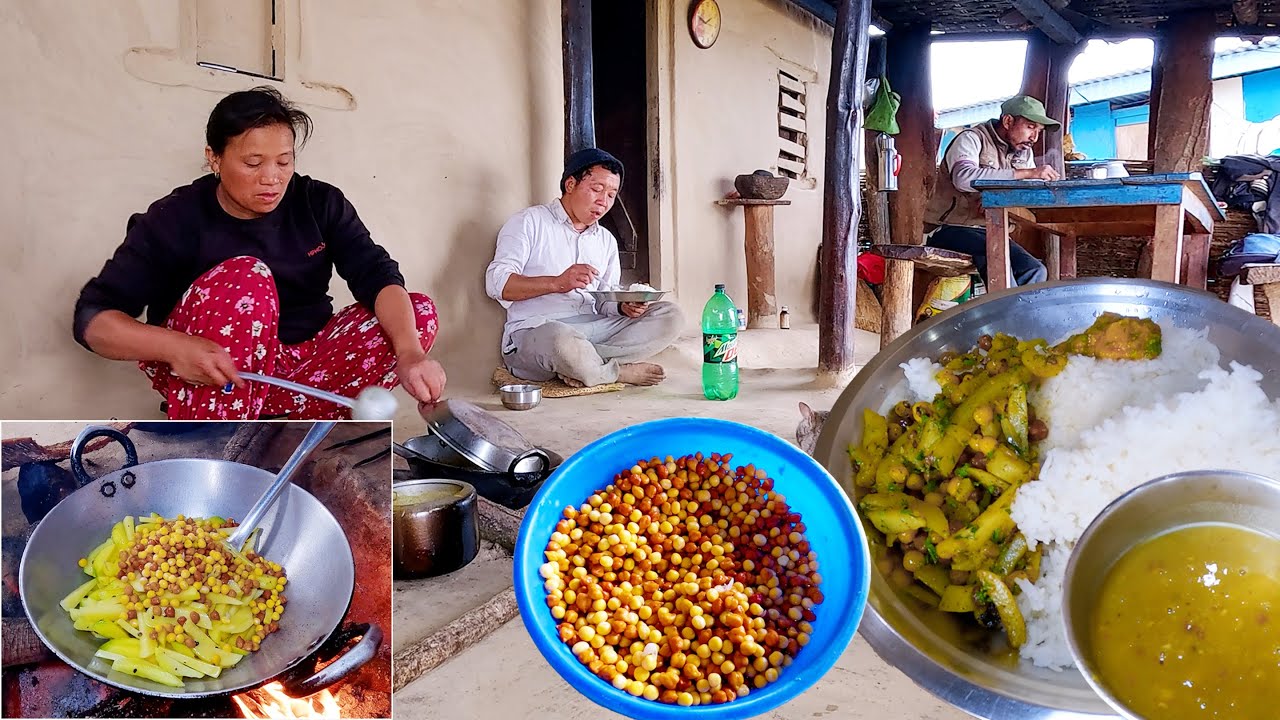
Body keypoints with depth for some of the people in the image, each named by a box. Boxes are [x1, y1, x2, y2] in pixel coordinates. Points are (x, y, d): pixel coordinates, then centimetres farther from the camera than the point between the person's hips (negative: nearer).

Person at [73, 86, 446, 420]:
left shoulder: (319, 203, -5)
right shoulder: (176, 219, -12)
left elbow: (377, 274, -18)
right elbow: (92, 318, -16)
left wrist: (410, 355, -38)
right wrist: (175, 347, -38)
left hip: (299, 364, 3)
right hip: (204, 376, -3)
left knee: (420, 313, -16)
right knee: (245, 277, -32)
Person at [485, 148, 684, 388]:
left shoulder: (606, 240, 24)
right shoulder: (529, 222, 4)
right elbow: (496, 283, -8)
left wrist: (624, 307, -3)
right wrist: (557, 283, -22)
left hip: (592, 329, 7)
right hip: (533, 331, -6)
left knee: (670, 316, -12)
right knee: (562, 339, -43)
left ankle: (582, 367, -26)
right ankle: (622, 372, -13)